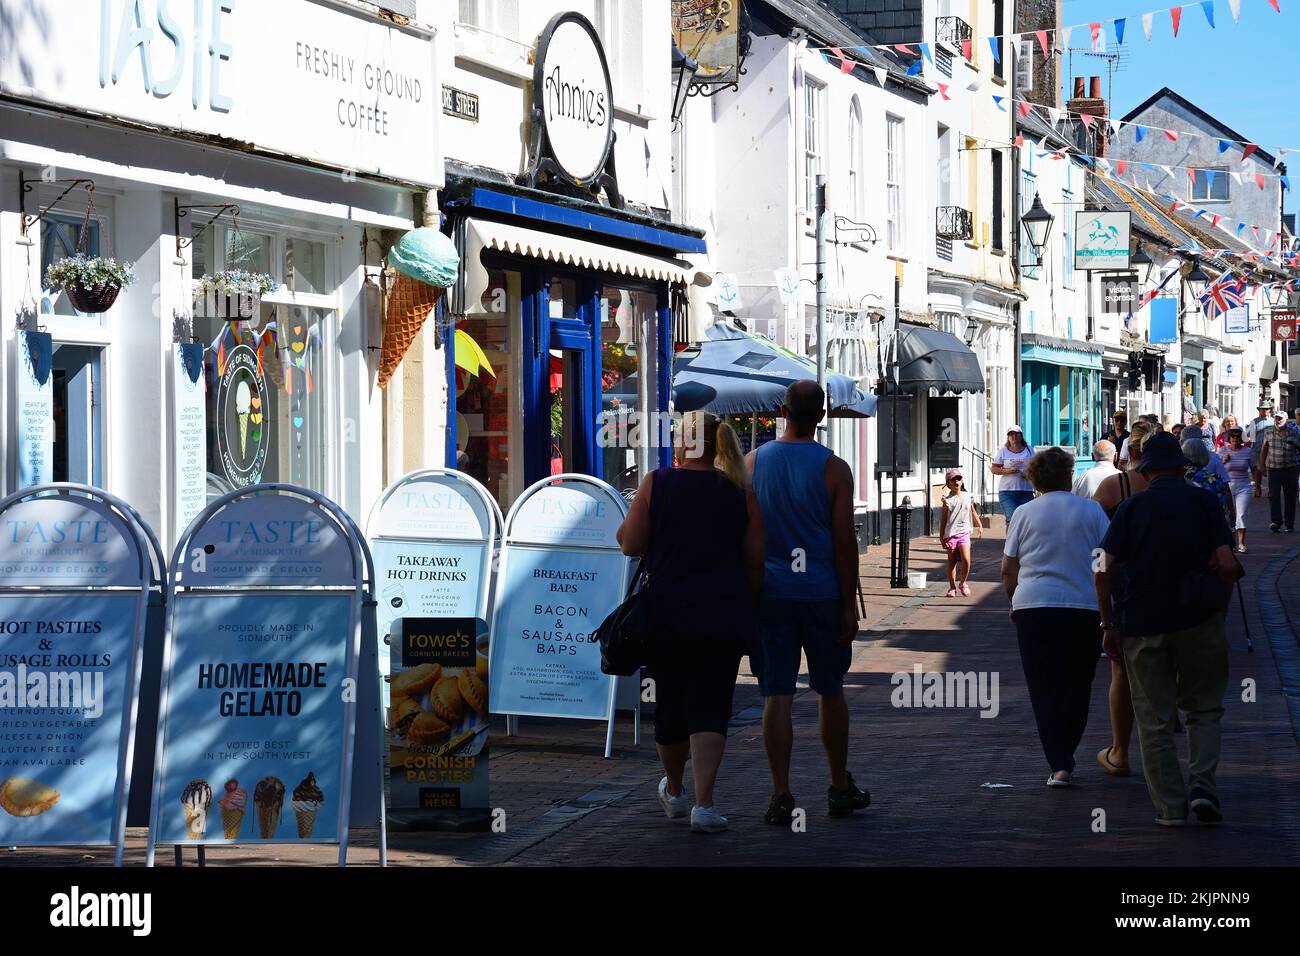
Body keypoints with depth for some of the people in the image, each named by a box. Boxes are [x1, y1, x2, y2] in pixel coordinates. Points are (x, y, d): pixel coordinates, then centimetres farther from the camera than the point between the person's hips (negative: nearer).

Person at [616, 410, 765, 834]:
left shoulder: (656, 484, -3)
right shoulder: (740, 493, 3)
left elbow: (630, 544, -2)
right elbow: (755, 561, 4)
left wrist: (626, 523, 18)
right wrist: (747, 607, 16)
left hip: (667, 610, 0)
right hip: (724, 615, 0)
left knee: (670, 700, 15)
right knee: (711, 706, -1)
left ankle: (674, 792, 33)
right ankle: (704, 804, -12)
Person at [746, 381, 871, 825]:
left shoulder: (752, 463, 2)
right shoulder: (833, 469, -5)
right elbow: (845, 541, -6)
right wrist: (849, 605, 0)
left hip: (768, 592, 1)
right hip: (820, 593, -1)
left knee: (776, 695, 1)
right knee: (830, 692, 13)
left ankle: (781, 795, -3)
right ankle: (840, 788, 22)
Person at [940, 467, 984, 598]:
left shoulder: (967, 497, 7)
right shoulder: (948, 500, 0)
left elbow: (973, 512, 20)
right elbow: (943, 518, 2)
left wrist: (979, 525, 14)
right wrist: (941, 536, -1)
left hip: (964, 532, 1)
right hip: (950, 533, -1)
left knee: (966, 559, -13)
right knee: (951, 562, 4)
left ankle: (963, 583, 7)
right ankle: (952, 587, 15)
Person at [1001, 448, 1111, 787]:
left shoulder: (1024, 513, 5)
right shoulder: (1092, 511, 5)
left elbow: (1008, 570, 5)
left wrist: (1014, 604, 19)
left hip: (1033, 607, 0)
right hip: (1085, 607, 0)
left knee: (1045, 688, 2)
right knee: (1077, 686, 13)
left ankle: (1059, 765, -6)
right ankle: (1064, 757, 17)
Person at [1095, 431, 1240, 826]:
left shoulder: (1131, 507, 3)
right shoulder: (1203, 501, 1)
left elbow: (1103, 569, -6)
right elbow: (1226, 564, -9)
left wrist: (1108, 624, 0)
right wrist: (1220, 605, 8)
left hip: (1143, 625, 1)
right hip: (1198, 620, 0)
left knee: (1154, 719, 8)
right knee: (1204, 708, 15)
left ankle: (1170, 805, 8)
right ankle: (1202, 783, -4)